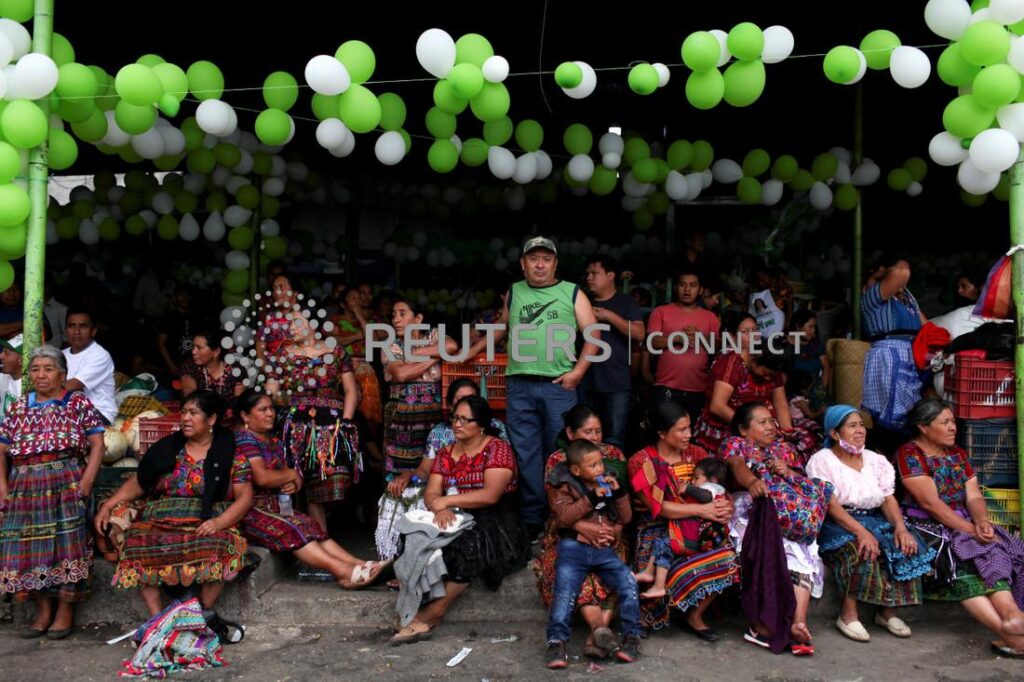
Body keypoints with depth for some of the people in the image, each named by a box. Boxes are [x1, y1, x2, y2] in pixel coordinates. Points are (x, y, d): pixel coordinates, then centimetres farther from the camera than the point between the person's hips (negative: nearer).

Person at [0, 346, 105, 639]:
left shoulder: (78, 402, 4)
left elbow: (97, 444, -2)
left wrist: (86, 481, -12)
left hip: (66, 483, -4)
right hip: (25, 487, 4)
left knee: (67, 546, -6)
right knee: (29, 546, 2)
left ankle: (65, 611, 5)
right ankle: (43, 611, 15)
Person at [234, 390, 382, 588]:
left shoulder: (274, 442, 18)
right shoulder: (244, 438, -10)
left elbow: (283, 476, 17)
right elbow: (262, 478, -21)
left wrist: (293, 483, -7)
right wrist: (291, 475, -4)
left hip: (275, 505, 8)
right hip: (249, 511, -7)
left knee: (311, 525, -15)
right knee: (290, 530, -28)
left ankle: (358, 565, -30)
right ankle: (342, 571, -38)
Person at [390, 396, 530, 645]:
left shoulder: (497, 449, -2)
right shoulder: (446, 453, 15)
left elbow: (490, 495, -16)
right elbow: (431, 493, 4)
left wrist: (447, 501, -15)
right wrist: (440, 509, -19)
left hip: (494, 524, -5)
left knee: (466, 543, -35)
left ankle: (432, 613, -23)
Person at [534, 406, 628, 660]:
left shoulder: (614, 454, 8)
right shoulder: (557, 460, 2)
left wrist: (614, 528, -14)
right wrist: (582, 527, -23)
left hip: (608, 530, 2)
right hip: (568, 532, -2)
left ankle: (596, 634, -40)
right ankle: (600, 627, -49)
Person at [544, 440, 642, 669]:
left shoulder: (609, 482, 15)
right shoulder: (565, 486, 3)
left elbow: (626, 518, 13)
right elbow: (564, 517, -12)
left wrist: (619, 493, -3)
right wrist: (590, 499, -18)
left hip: (605, 549, 3)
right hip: (574, 547, -3)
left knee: (628, 583, -15)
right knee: (565, 592, -18)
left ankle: (632, 636, -2)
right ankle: (557, 641, -8)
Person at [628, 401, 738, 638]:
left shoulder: (695, 454, 8)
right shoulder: (641, 463, -8)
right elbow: (658, 507, -16)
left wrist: (726, 504, -16)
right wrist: (701, 510, -22)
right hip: (657, 534, -5)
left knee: (728, 556, -23)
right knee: (684, 569, -32)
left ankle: (695, 615, 0)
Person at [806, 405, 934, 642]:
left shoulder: (875, 460, 15)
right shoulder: (822, 460, -4)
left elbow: (888, 498, 6)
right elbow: (829, 505, -15)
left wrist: (900, 526, -15)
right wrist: (860, 531, -29)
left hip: (874, 521, 6)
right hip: (836, 526, -6)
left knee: (906, 547, -20)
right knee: (860, 549, -34)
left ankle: (887, 610, -5)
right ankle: (848, 614, -21)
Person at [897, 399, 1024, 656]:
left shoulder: (958, 454, 15)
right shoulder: (909, 454, -8)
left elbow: (974, 496, 6)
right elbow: (930, 502, -16)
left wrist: (982, 522, -15)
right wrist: (971, 530, -19)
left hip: (960, 524, 7)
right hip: (924, 526, -6)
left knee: (992, 549, -20)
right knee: (957, 559, -29)